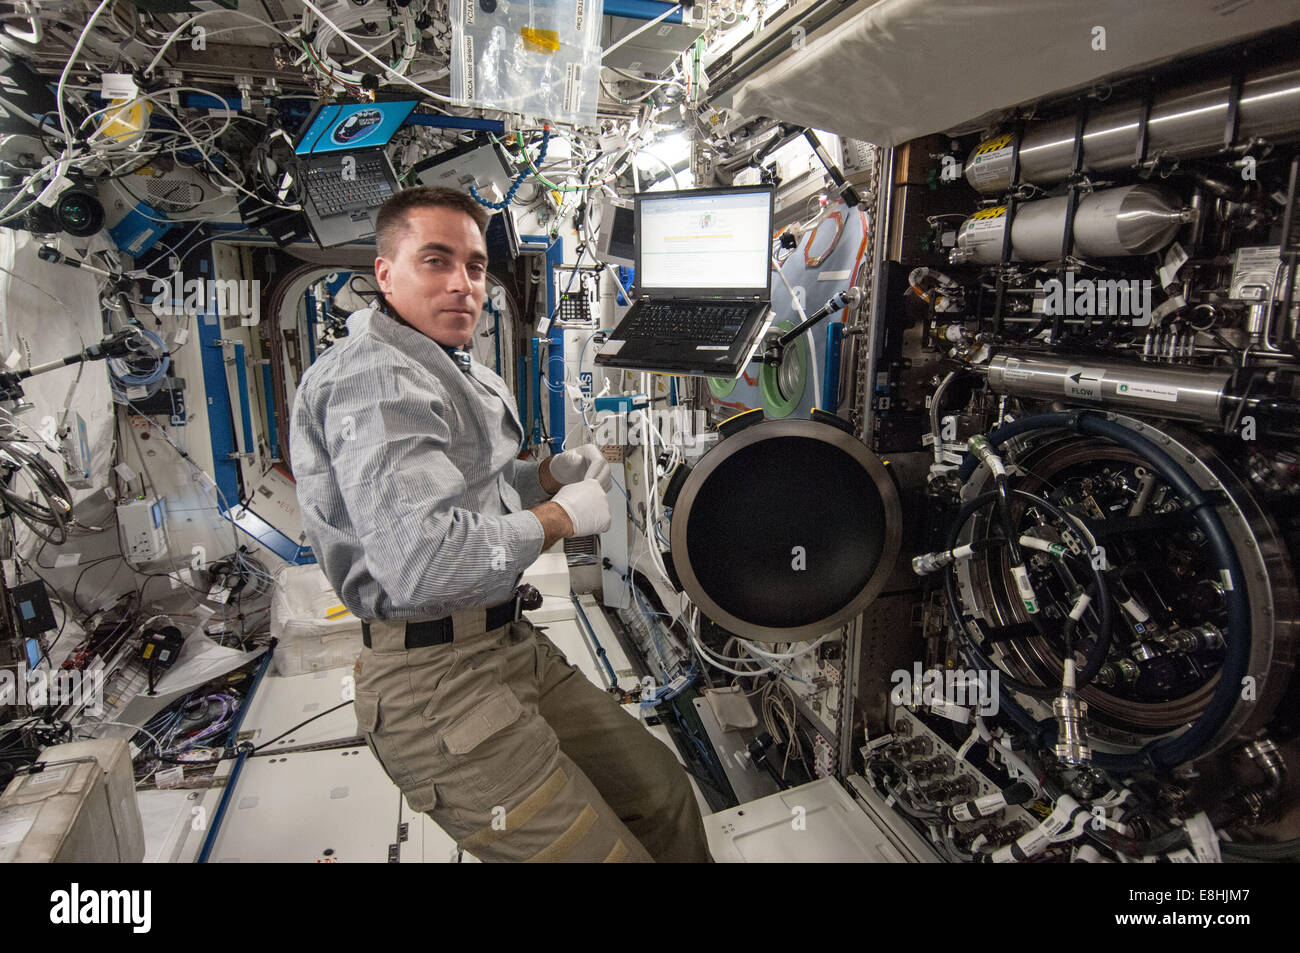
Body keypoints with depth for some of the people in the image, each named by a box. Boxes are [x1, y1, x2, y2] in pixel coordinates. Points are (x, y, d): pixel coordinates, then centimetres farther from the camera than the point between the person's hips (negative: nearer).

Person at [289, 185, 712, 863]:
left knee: (661, 787, 15)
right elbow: (422, 562, -30)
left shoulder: (458, 372, 17)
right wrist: (561, 515, -16)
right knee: (599, 851, -8)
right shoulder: (373, 376, -17)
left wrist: (547, 474, 8)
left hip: (510, 643, 10)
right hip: (434, 681, -10)